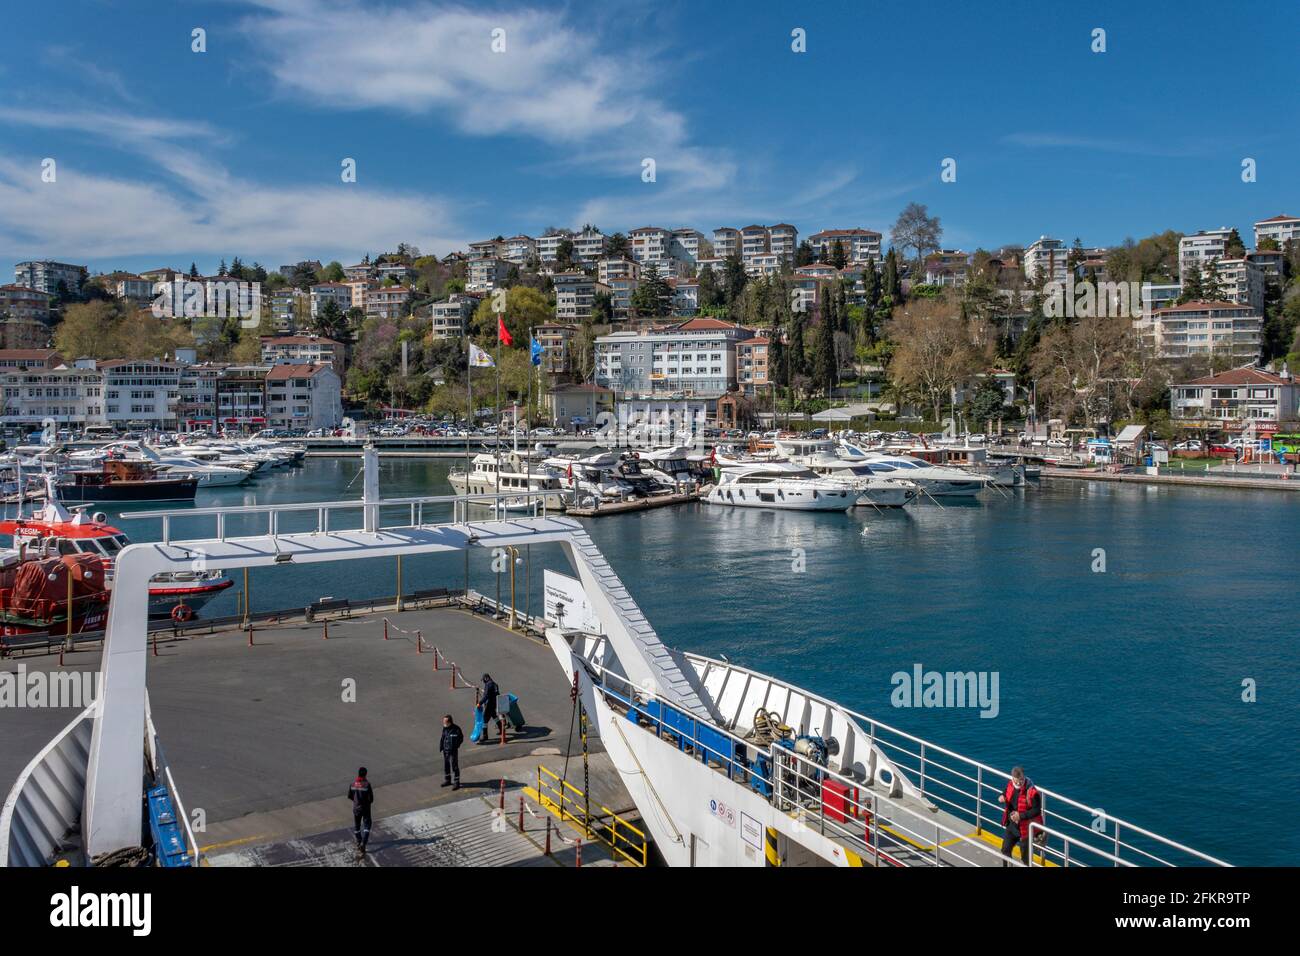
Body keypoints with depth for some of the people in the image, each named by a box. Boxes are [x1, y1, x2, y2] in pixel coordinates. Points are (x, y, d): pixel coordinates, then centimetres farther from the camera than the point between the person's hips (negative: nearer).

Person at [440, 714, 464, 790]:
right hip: (445, 750, 7)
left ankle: (456, 783, 8)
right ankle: (447, 780, 35)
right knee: (446, 766, 18)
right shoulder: (445, 728, 2)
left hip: (453, 751, -7)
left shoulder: (456, 729, -17)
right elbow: (443, 737, 13)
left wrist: (455, 746, -19)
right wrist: (441, 746, 2)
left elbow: (461, 739, -11)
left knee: (454, 767, -1)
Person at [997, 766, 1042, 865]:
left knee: (1026, 856, 11)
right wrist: (1001, 796, -13)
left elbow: (1037, 810, -22)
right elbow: (1006, 793, 10)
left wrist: (1021, 816, -28)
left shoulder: (1032, 792, -28)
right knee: (1005, 849, 22)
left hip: (1025, 828, -6)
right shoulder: (1010, 784, -9)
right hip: (1011, 826, 7)